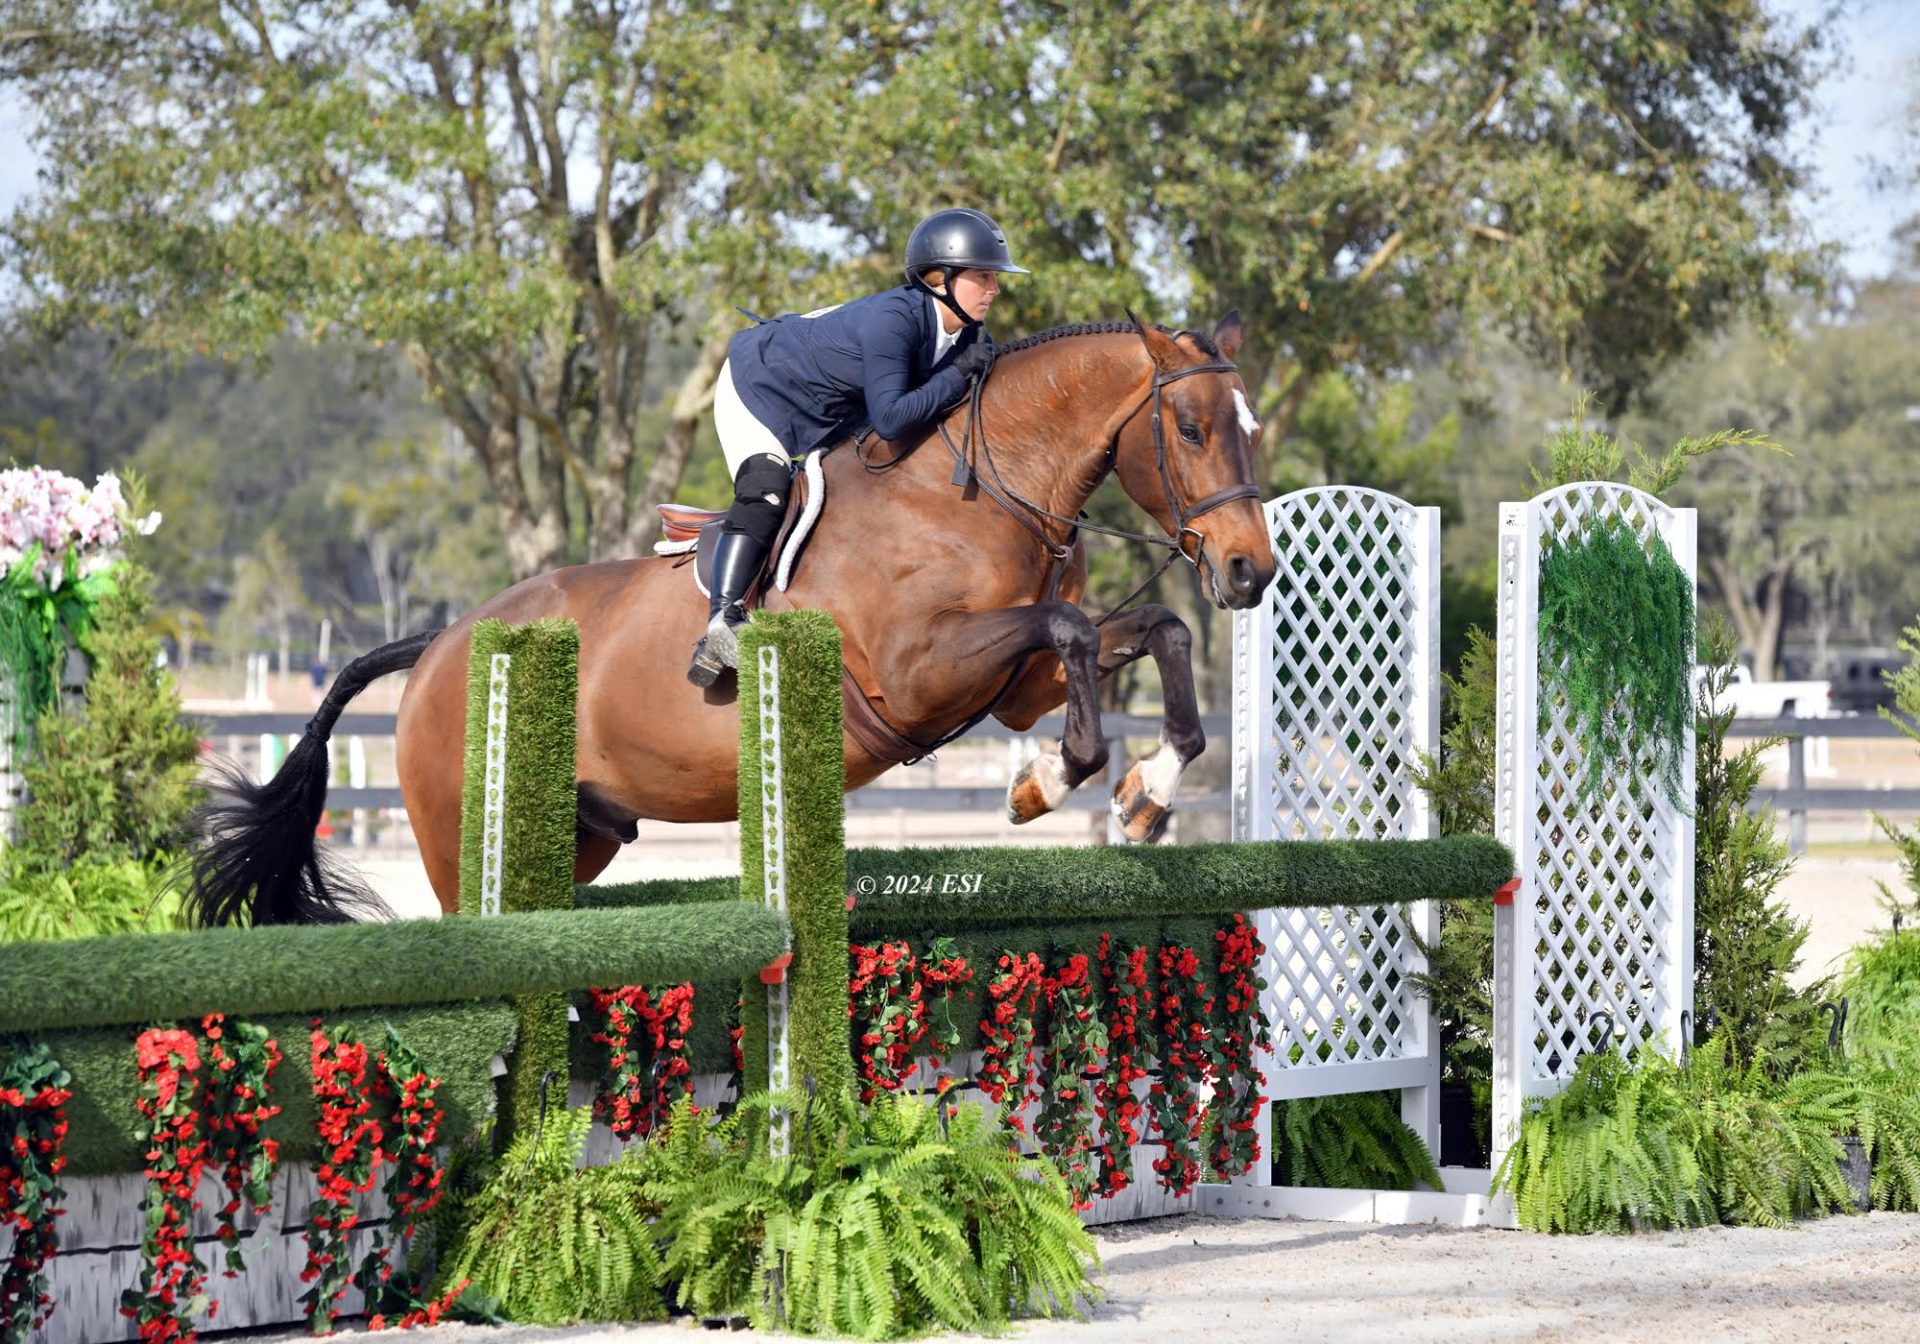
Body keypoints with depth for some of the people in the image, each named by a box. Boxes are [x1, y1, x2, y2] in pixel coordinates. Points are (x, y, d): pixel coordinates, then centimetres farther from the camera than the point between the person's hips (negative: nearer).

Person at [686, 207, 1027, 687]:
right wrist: (958, 374, -37)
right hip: (756, 390, -10)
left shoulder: (966, 336, -12)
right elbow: (890, 418, -42)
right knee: (765, 490, -28)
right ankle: (722, 623, -33)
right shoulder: (894, 319, -37)